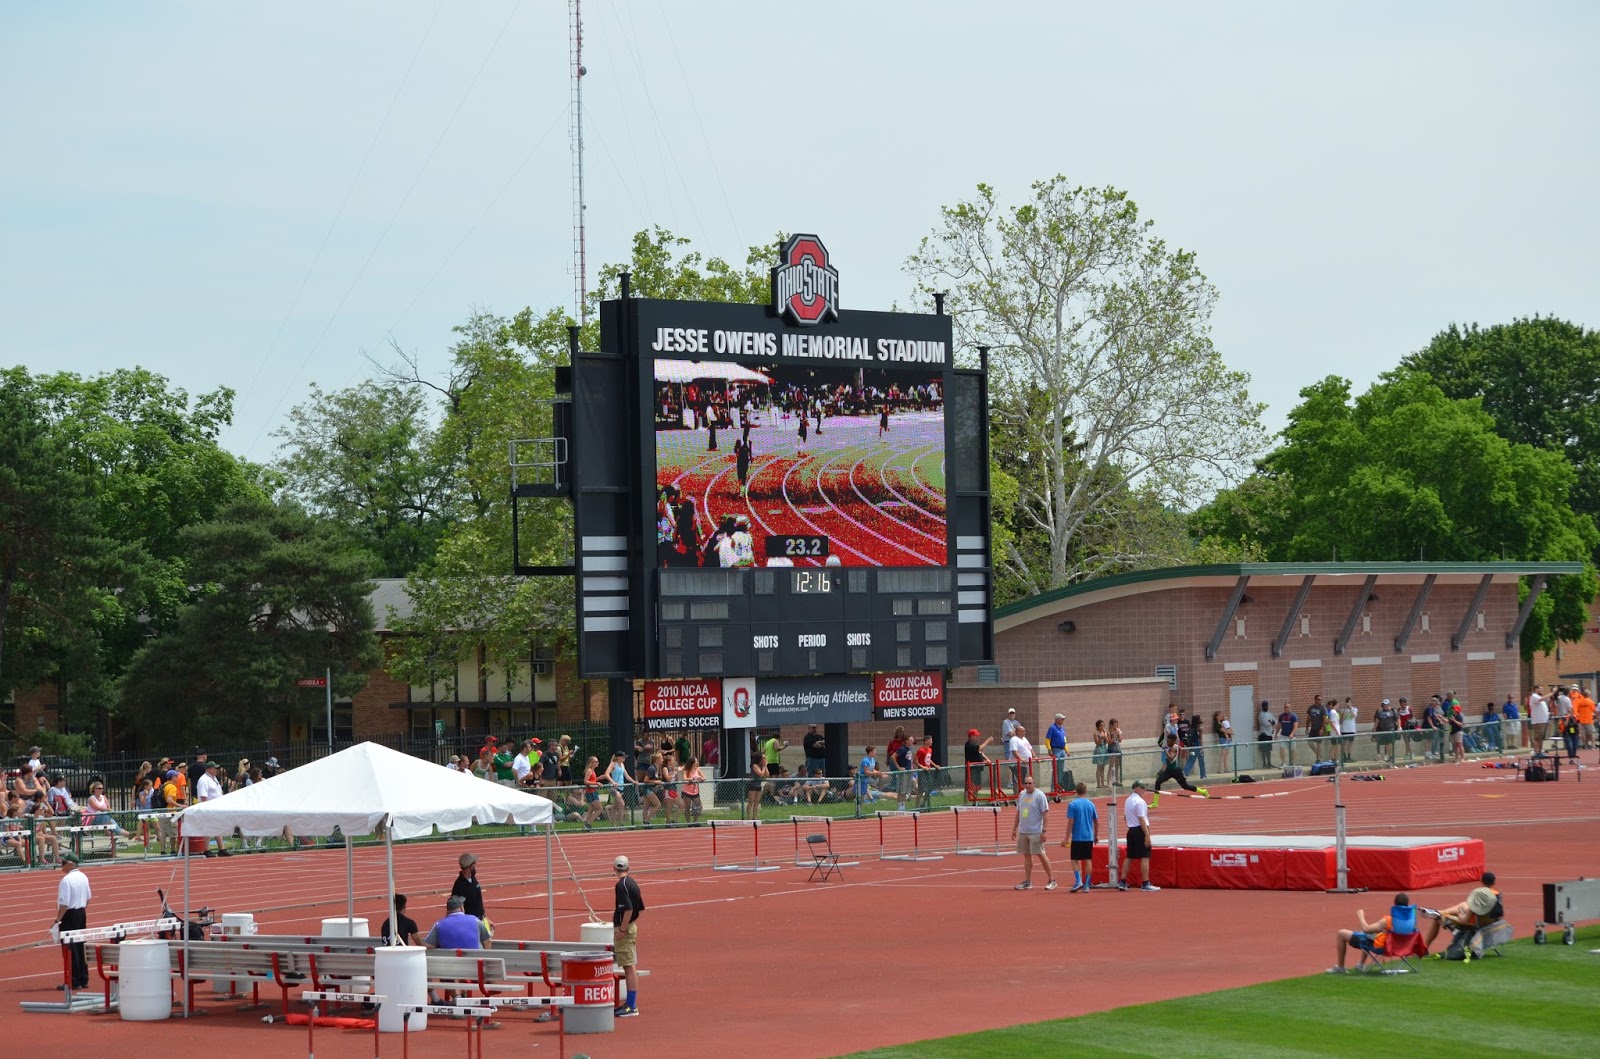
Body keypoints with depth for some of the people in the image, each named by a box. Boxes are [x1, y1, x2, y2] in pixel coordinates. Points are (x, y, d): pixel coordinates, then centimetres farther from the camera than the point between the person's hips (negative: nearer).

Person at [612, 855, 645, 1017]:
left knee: (629, 967, -8)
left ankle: (632, 1006, -7)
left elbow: (628, 908, -26)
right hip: (632, 927, 10)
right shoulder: (632, 883, 11)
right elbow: (641, 909, 17)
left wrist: (622, 929, -20)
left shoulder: (621, 885, -16)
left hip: (624, 930, -10)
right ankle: (629, 1002, 22)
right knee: (629, 967, 15)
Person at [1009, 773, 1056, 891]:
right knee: (1026, 855, 9)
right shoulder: (1021, 794, 10)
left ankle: (1051, 880, 4)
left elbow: (1045, 814, -11)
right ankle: (1027, 882, 14)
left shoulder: (1040, 795, -9)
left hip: (1035, 831, -6)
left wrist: (1043, 831, -16)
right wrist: (1014, 829, 17)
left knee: (1041, 854, -5)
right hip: (1023, 831, 6)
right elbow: (1018, 813, 18)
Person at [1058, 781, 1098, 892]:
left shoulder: (1072, 804, -7)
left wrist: (1067, 838, -6)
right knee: (1088, 860, 6)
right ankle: (1086, 885, 7)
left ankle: (1078, 881, -11)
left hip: (1077, 837, -3)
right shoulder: (1091, 804, 4)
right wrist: (1096, 836, 23)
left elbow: (1070, 822, -11)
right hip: (1089, 837, 3)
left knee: (1075, 859, 6)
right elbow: (1096, 822, 10)